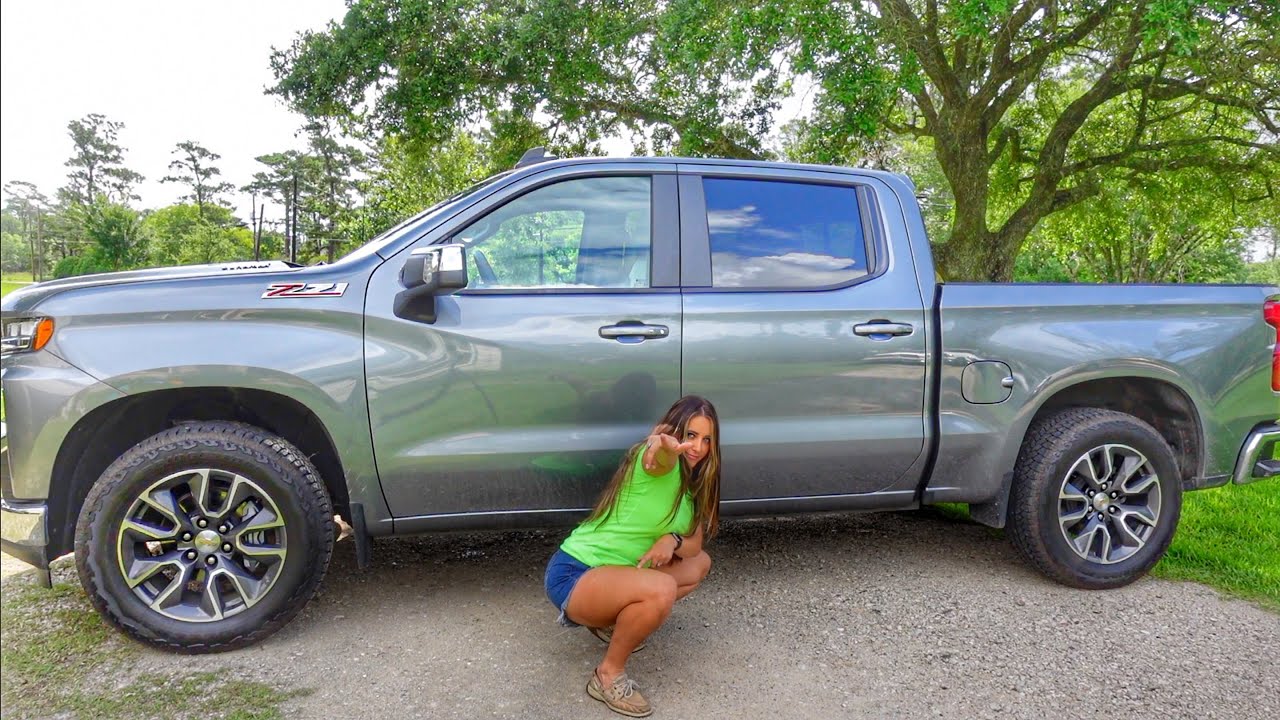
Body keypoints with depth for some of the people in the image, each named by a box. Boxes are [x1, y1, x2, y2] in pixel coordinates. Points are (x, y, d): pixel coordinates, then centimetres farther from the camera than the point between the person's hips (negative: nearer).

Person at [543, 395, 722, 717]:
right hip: (573, 575, -9)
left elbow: (695, 543, 7)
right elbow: (662, 454, -42)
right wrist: (666, 446, -66)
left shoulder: (691, 483, 9)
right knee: (661, 589, -32)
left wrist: (673, 540, -16)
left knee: (700, 562, 9)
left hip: (611, 573, 9)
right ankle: (608, 674, -9)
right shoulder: (661, 465, -17)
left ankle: (609, 618, 11)